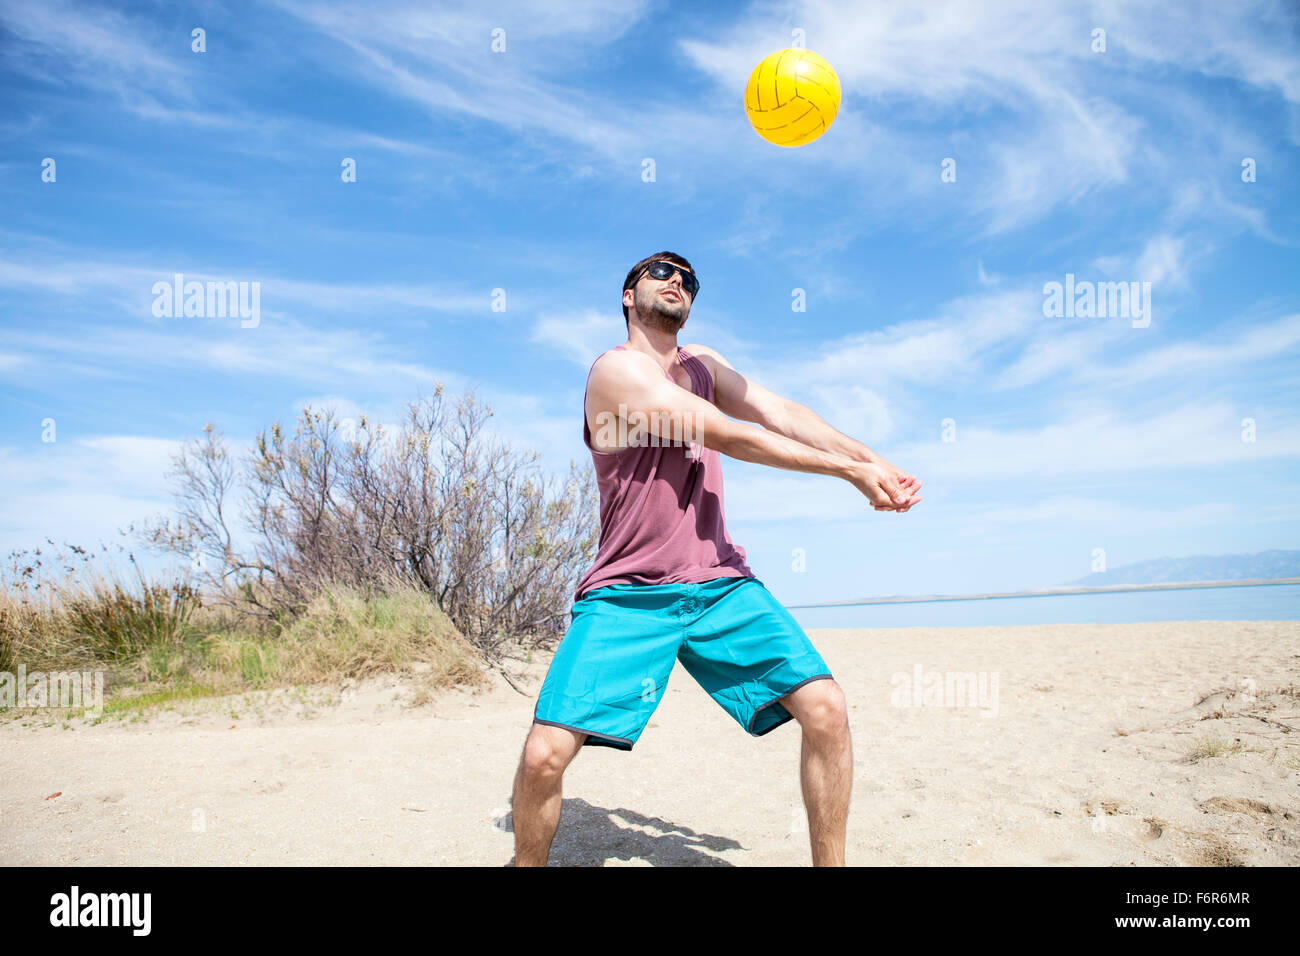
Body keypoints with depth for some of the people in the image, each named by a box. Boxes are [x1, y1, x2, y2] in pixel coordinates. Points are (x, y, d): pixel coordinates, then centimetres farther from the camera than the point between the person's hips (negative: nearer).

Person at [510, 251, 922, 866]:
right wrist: (850, 470, -11)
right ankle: (528, 862, 13)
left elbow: (780, 413, 3)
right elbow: (731, 437, -13)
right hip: (628, 594, -5)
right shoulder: (615, 368, -6)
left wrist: (874, 460, -12)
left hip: (719, 582, 6)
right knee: (545, 753, -17)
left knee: (826, 710, -11)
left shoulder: (699, 363, 17)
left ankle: (831, 863, 8)